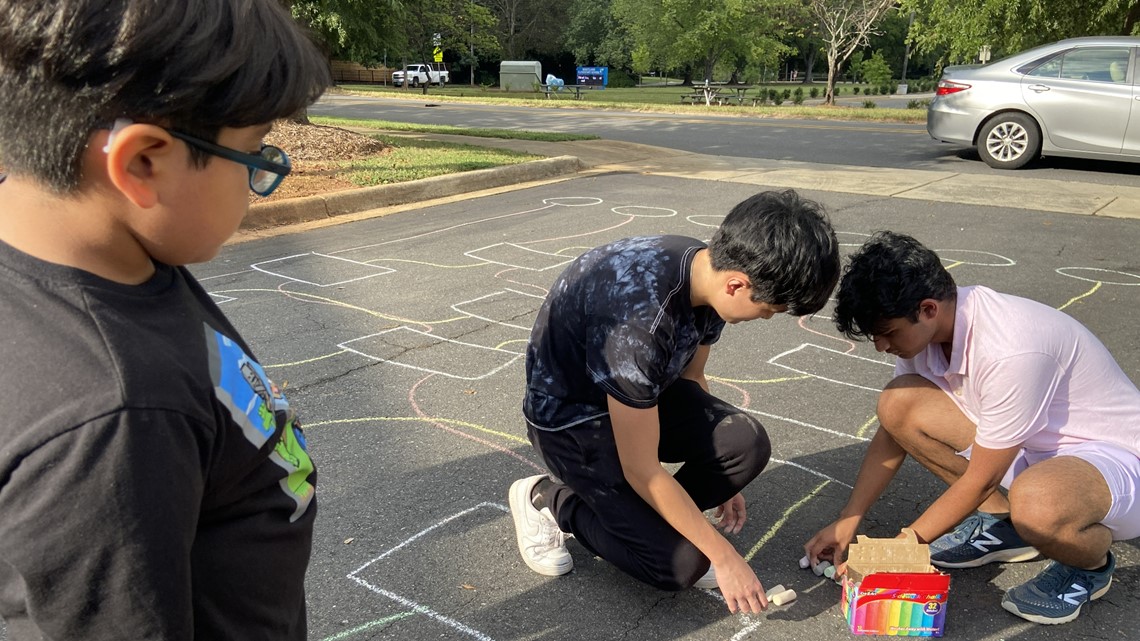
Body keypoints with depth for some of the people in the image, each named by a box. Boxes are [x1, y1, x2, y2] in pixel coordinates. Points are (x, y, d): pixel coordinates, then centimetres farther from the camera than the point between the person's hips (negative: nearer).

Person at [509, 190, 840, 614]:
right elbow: (642, 472, -26)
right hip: (570, 416, -7)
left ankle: (653, 519, 7)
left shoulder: (707, 270, -12)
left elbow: (690, 376, 7)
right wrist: (724, 556, -16)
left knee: (747, 445, -18)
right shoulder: (639, 320, -37)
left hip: (641, 391, 7)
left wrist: (722, 477, 15)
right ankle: (549, 499, 6)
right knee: (680, 564, -14)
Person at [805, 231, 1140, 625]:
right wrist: (847, 521, -1)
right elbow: (893, 433, 2)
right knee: (897, 405, -12)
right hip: (1030, 445, 7)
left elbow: (980, 481, -24)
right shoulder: (923, 327, -10)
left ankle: (1093, 562, -3)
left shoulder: (1010, 349, -33)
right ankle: (1001, 522, 6)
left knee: (1034, 505, -41)